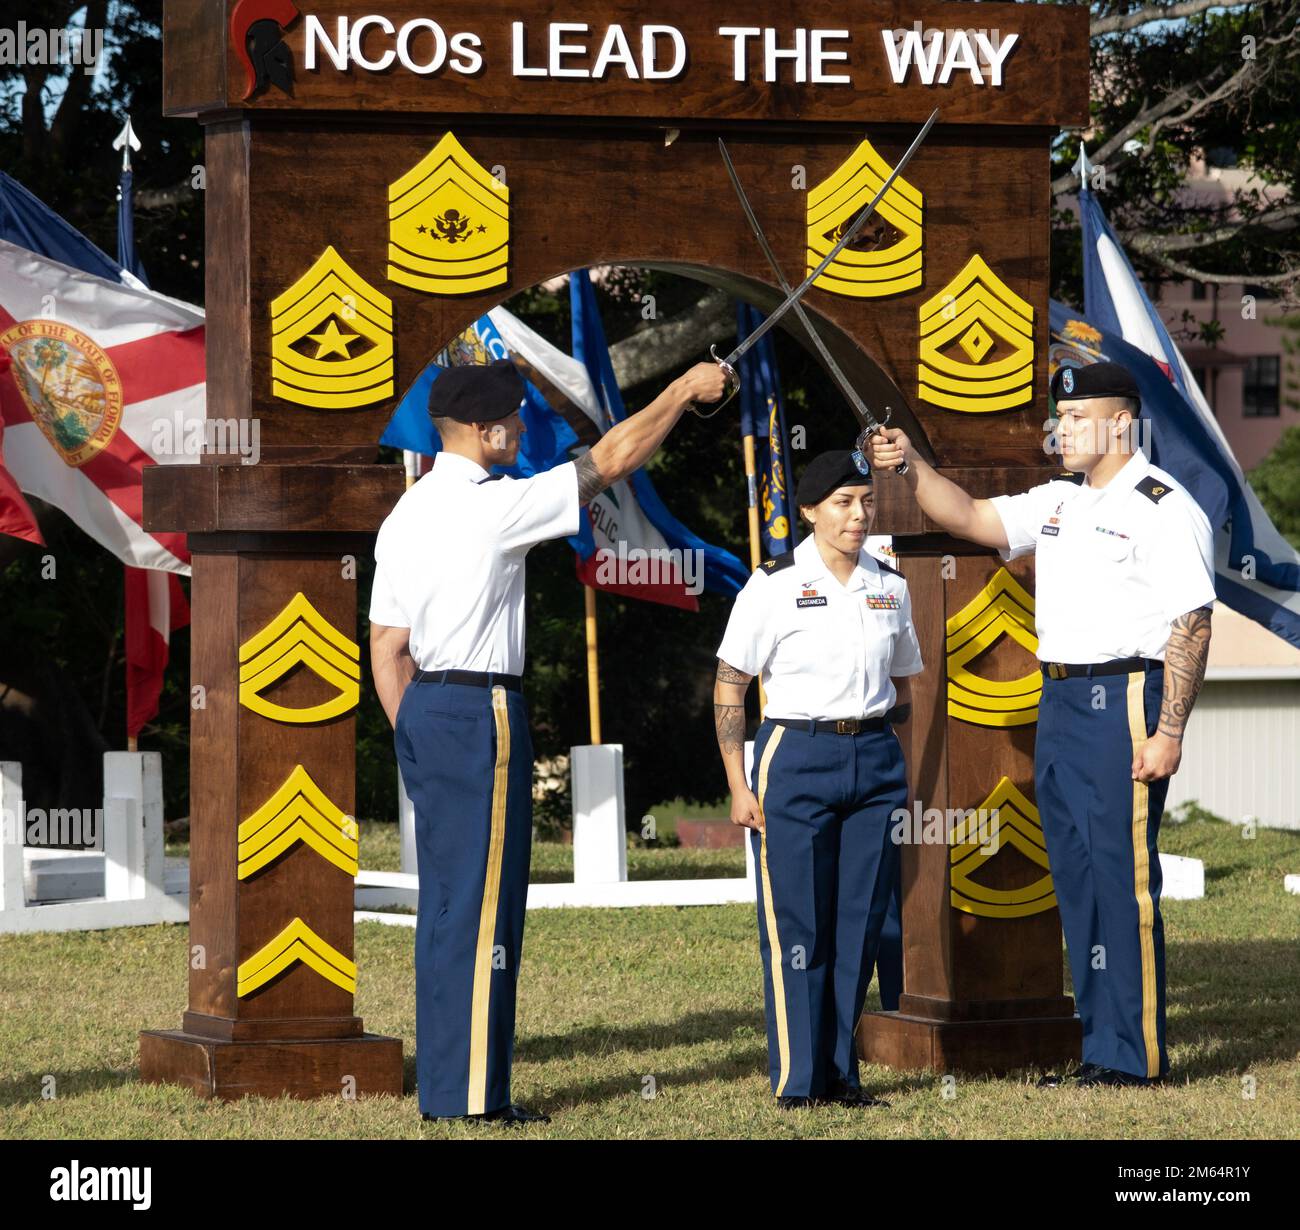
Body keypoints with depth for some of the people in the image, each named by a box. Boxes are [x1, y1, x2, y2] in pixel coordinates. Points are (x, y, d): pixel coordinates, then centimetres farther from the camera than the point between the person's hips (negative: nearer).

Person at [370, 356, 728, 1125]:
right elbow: (614, 458, -7)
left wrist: (414, 738, 18)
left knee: (445, 904, 12)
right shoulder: (493, 506, -13)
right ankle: (472, 1096, -6)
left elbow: (387, 649, 13)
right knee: (482, 907, -6)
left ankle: (441, 1088, 15)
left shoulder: (406, 515, 11)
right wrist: (685, 391, 5)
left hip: (422, 710, 9)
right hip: (480, 713, -9)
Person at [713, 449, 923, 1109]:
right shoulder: (774, 585, -4)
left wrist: (889, 758, 14)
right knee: (797, 925, -4)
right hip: (797, 757, -4)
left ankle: (840, 1074, 12)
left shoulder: (890, 587, 9)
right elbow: (728, 687, -3)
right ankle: (797, 1079, 1)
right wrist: (739, 786, -8)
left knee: (860, 921, 4)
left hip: (876, 762, 4)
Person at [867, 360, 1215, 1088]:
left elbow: (1192, 627, -14)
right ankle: (1103, 1051, 15)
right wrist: (912, 468, 4)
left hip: (1125, 700, -9)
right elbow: (971, 519, 20)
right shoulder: (1059, 502, 16)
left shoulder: (1164, 509, -10)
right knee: (1076, 878, 10)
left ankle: (1138, 1058, -6)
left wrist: (1169, 732, -19)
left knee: (1122, 878, -9)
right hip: (1059, 701, 9)